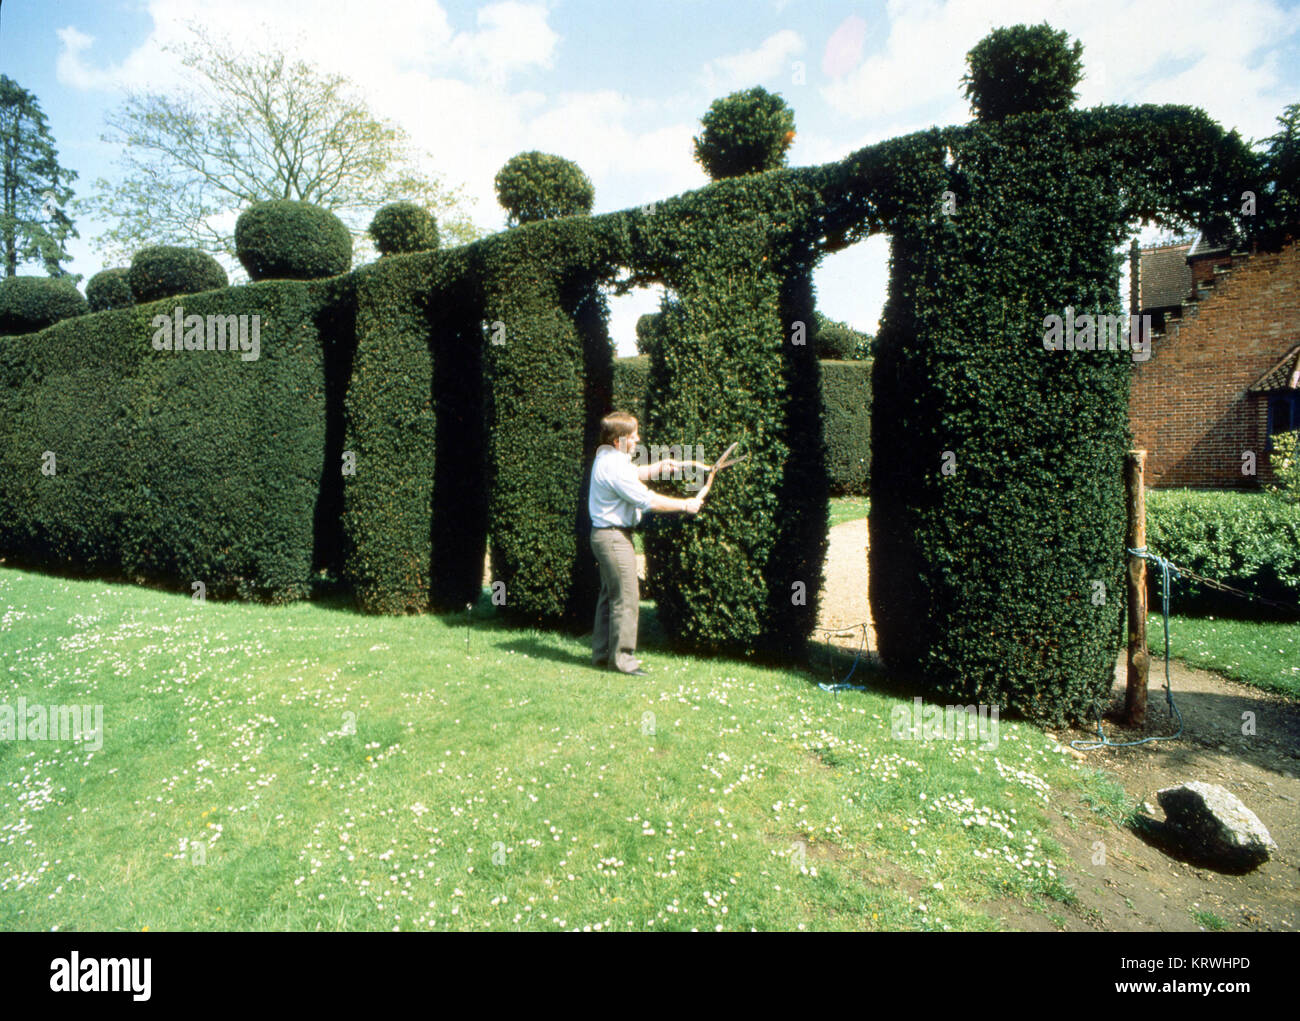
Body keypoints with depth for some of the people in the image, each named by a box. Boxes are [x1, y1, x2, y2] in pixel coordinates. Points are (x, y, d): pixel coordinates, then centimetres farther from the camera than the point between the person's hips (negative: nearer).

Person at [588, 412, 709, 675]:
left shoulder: (608, 458, 11)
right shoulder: (613, 465, -21)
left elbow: (638, 473, 28)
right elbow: (647, 500, -20)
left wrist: (660, 466, 9)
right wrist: (685, 505, -11)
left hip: (605, 535, 11)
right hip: (614, 537, -11)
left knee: (610, 595, 16)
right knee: (626, 597, -4)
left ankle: (601, 653, 24)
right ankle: (621, 657, 4)